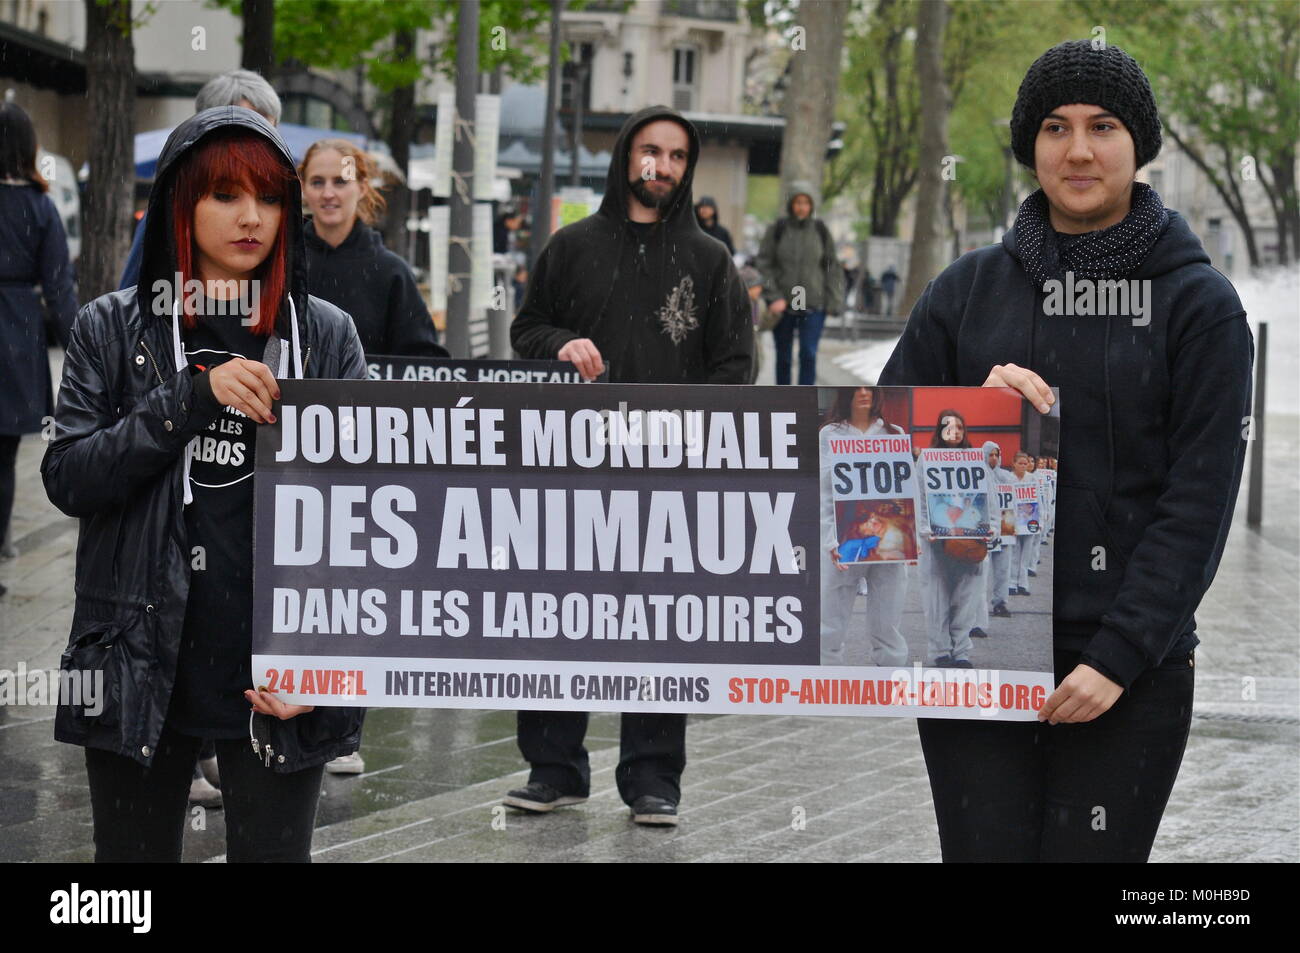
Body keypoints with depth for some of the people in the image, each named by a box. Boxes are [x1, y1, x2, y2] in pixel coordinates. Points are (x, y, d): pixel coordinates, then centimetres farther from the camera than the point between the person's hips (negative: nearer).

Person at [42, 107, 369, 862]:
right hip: (141, 665, 1)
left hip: (273, 673, 0)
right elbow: (68, 478, -5)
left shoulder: (326, 335, 5)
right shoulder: (115, 328, 5)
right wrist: (194, 397, -16)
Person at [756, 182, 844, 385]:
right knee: (783, 356, 8)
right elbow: (764, 264, -2)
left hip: (813, 305, 0)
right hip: (782, 304, 0)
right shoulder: (777, 229, -1)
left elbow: (832, 268, 6)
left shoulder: (820, 230, 2)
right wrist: (773, 297, -12)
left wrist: (833, 302, 0)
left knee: (809, 354, -11)